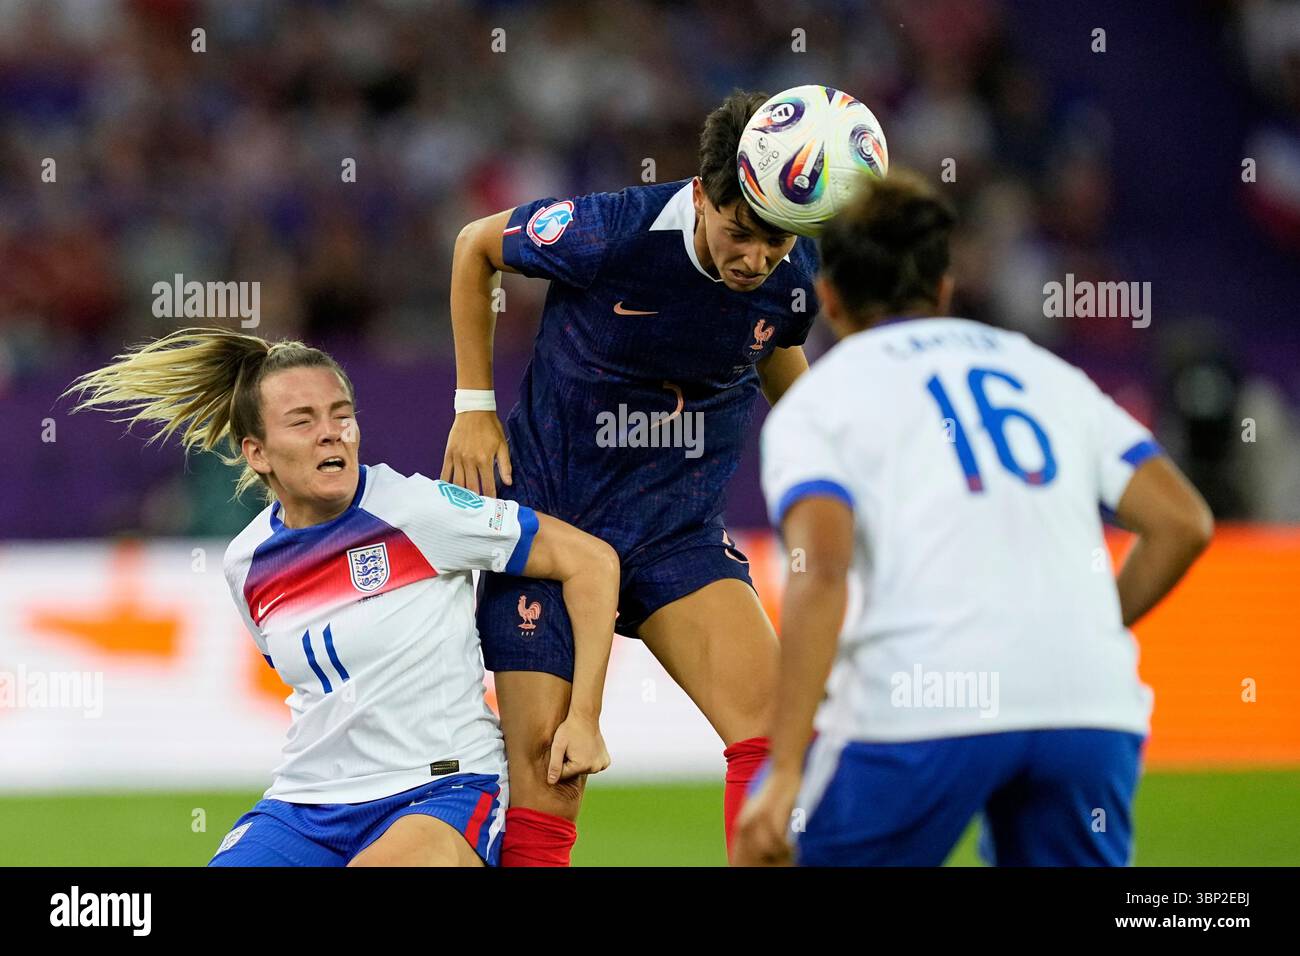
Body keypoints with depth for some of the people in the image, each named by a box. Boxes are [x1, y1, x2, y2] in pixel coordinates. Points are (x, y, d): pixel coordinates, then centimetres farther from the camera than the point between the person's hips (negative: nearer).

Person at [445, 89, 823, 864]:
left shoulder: (794, 276, -9)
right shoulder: (609, 233, -20)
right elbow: (475, 247, 0)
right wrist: (474, 407, 0)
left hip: (679, 525, 3)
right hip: (549, 507, -3)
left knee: (768, 712, -19)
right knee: (548, 756, -8)